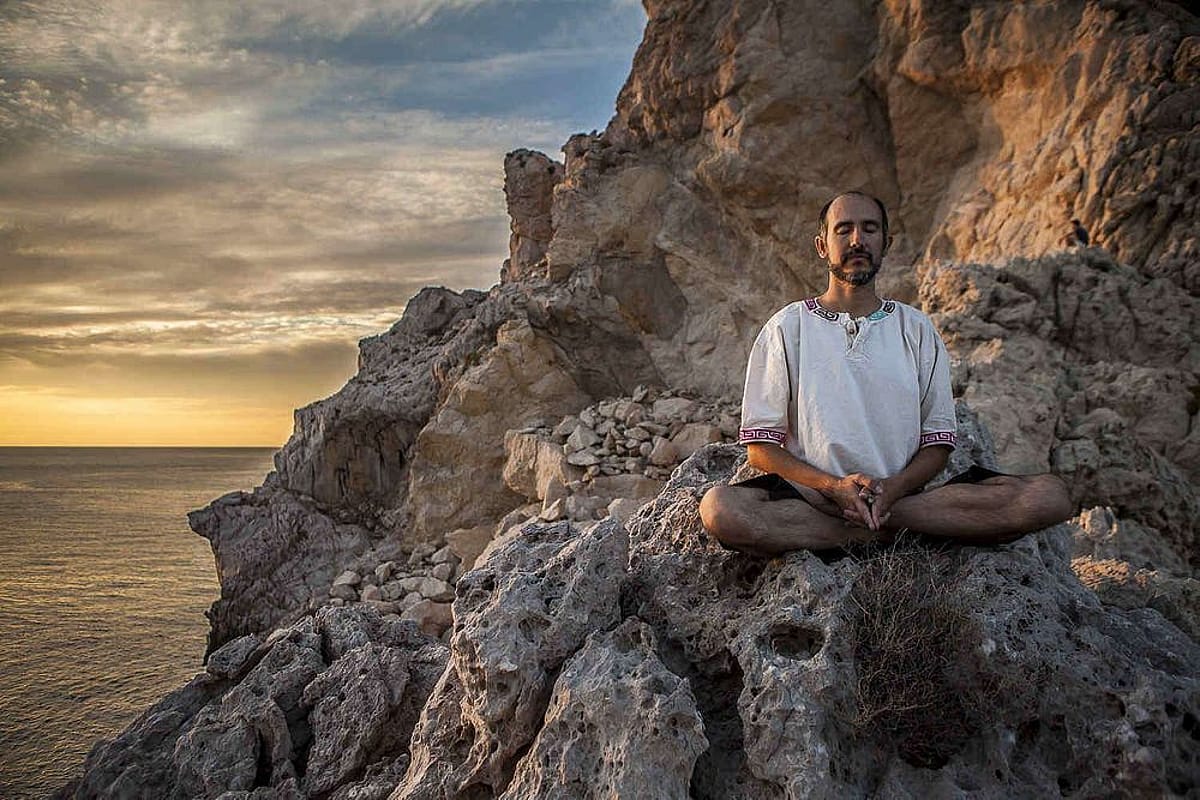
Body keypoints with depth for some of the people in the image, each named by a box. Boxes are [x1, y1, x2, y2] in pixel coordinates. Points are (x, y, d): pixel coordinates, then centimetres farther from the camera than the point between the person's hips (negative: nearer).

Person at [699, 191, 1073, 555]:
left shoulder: (916, 329, 13)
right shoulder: (787, 328, 5)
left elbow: (938, 442, 9)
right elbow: (761, 446, 0)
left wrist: (894, 487, -14)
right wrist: (834, 486, -16)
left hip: (902, 492, 2)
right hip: (811, 497, -2)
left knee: (1050, 496, -18)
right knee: (720, 509, -35)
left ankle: (890, 511, -19)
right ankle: (891, 527, -20)